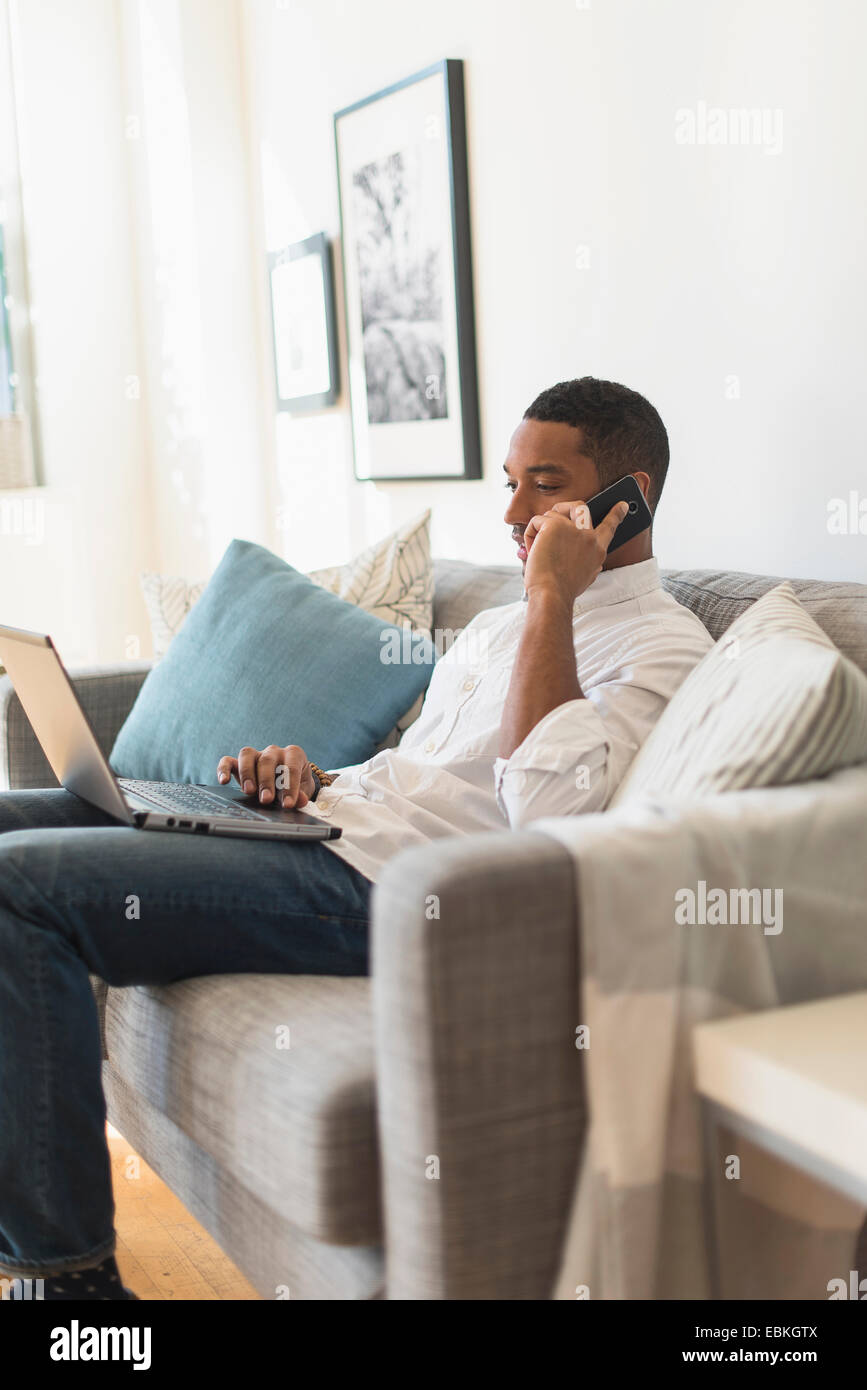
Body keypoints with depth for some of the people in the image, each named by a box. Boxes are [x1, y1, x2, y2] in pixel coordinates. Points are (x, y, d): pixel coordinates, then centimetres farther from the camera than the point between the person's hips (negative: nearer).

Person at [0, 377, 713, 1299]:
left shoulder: (663, 647, -6)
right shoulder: (505, 623, 23)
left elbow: (547, 805, -24)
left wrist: (552, 598, -17)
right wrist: (307, 780, 6)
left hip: (378, 888, -10)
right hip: (331, 822, 10)